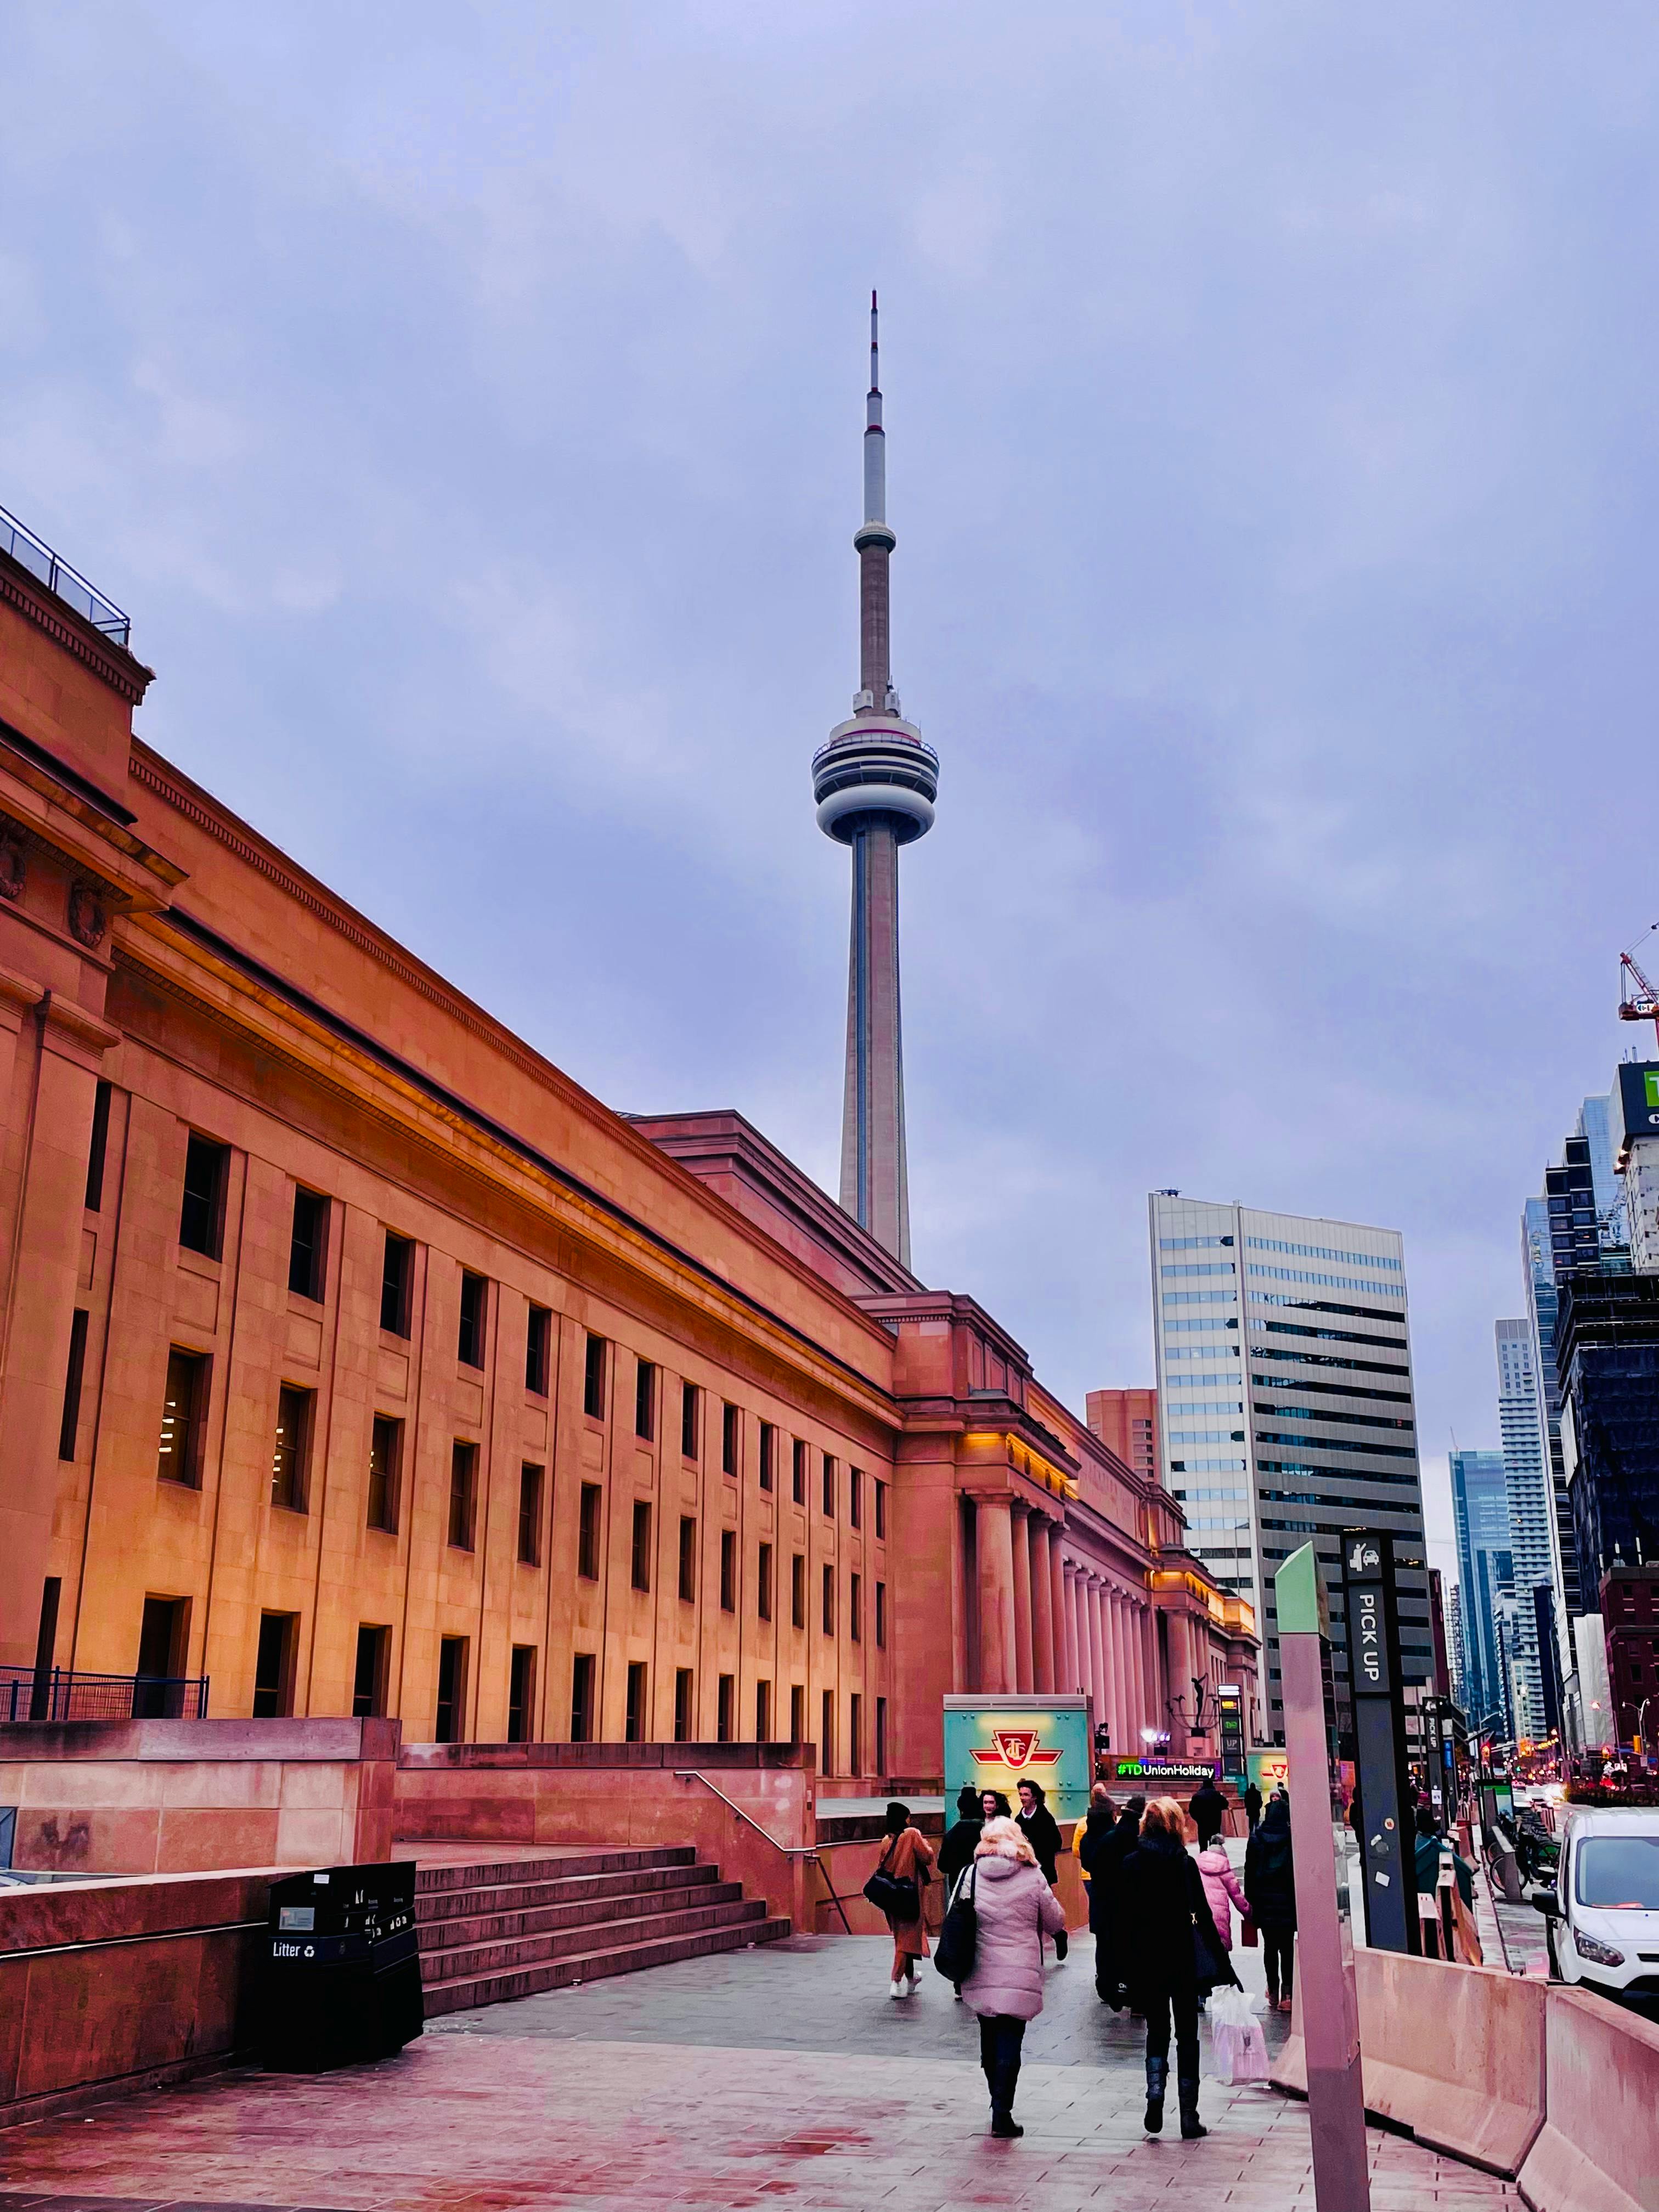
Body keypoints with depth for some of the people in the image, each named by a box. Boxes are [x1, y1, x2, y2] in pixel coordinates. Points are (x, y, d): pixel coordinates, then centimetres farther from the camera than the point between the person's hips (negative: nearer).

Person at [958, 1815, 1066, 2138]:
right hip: (1020, 1975, -3)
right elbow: (1056, 1923, 5)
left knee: (990, 2039, 17)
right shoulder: (1032, 1877, -5)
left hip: (981, 1975, 3)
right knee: (1009, 2041, 1)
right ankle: (1002, 2113, -6)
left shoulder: (972, 1873, 0)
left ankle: (998, 2105, 29)